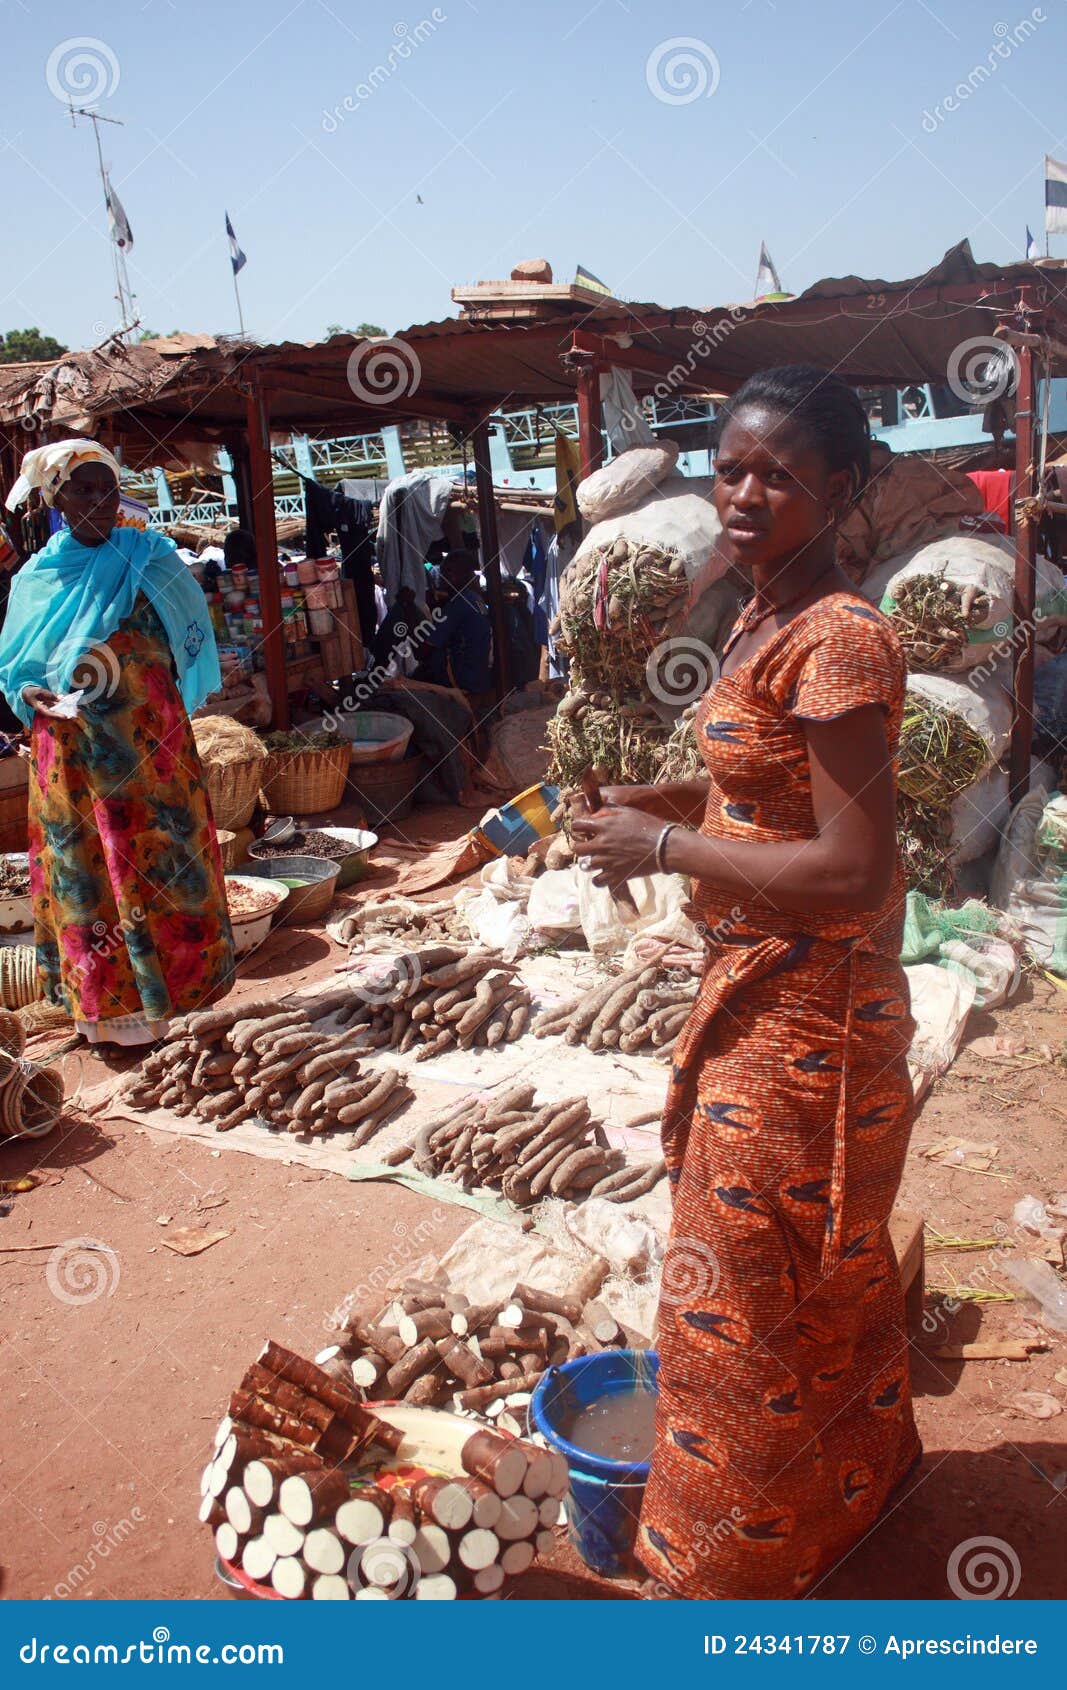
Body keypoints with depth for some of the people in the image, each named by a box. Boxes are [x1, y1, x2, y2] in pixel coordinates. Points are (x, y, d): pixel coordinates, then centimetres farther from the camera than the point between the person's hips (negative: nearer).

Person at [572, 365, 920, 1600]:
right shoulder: (763, 620, 6)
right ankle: (862, 1462, 52)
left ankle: (738, 1556, 34)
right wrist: (654, 800, 4)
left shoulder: (841, 640, -24)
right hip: (760, 996, 9)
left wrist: (665, 845, -20)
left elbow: (853, 871, -28)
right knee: (823, 1263, 27)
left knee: (752, 1293, 9)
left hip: (802, 1020, -9)